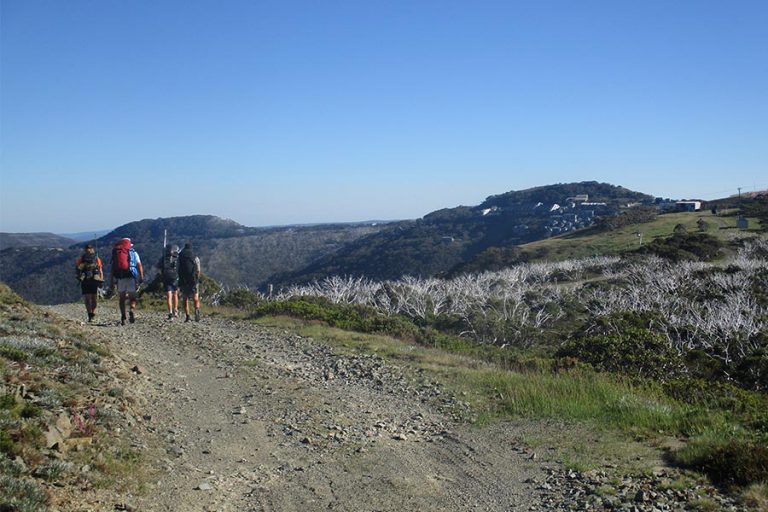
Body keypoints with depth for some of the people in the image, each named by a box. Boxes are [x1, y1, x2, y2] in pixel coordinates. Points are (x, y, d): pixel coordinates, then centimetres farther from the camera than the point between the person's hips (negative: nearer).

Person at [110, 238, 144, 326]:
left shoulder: (116, 253, 14)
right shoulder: (133, 252, 9)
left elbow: (112, 268, 9)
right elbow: (139, 266, -2)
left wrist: (111, 281, 9)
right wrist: (141, 278, -4)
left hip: (119, 278, 2)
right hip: (131, 278, -1)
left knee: (122, 298, 13)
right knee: (132, 298, 6)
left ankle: (123, 318, 4)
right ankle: (132, 311, -23)